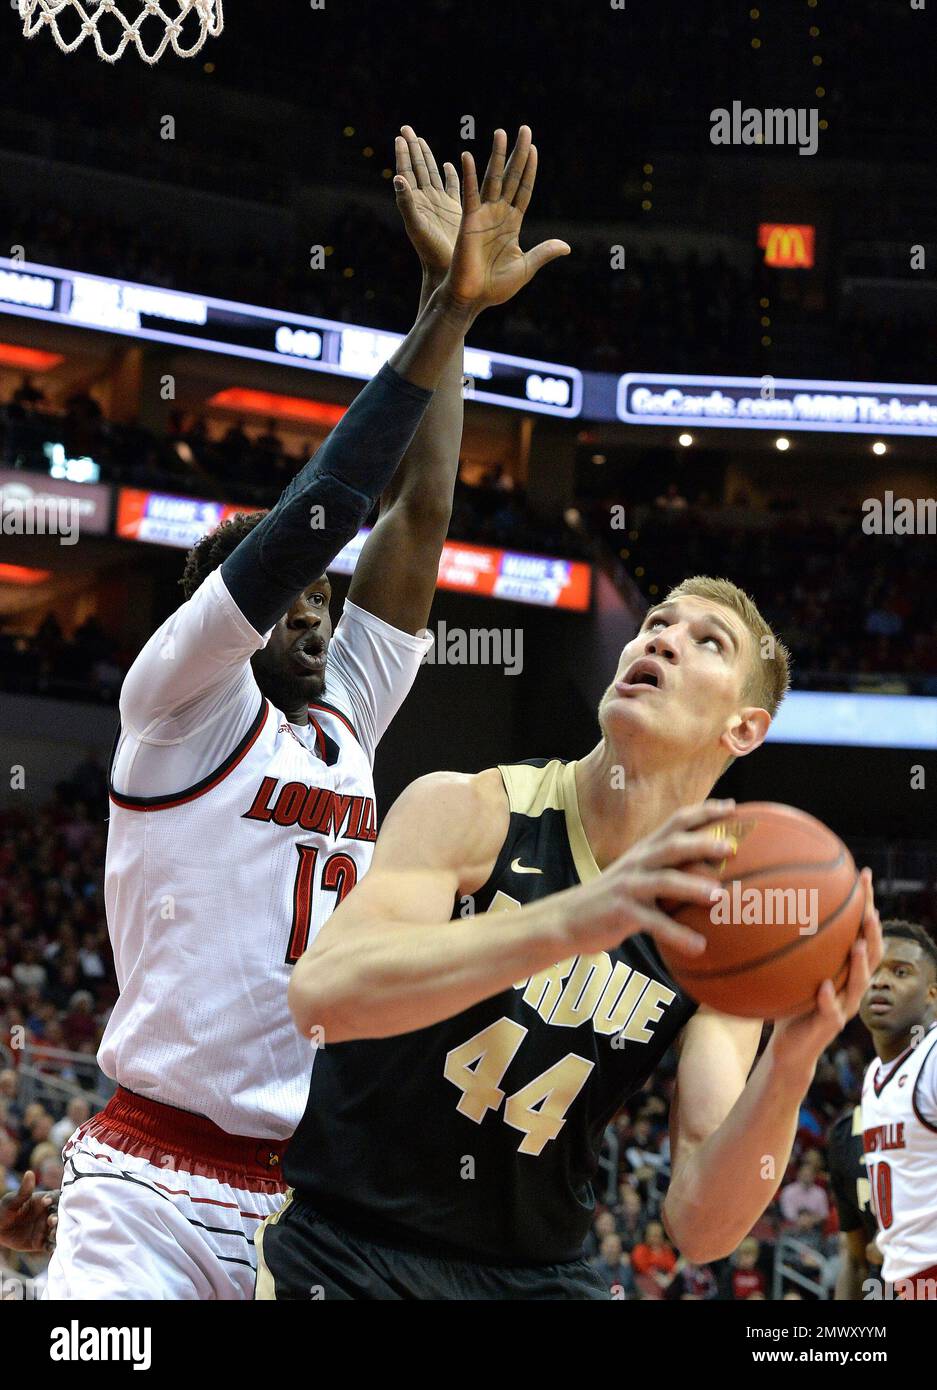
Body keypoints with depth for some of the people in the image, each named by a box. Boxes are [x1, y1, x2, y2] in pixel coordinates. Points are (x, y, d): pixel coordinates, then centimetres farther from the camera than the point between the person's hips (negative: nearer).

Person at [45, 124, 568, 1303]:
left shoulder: (345, 721, 16)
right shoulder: (179, 702, -2)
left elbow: (416, 520, 11)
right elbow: (318, 511, -13)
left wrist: (459, 320, 6)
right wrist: (443, 313, -13)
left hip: (316, 1198, 7)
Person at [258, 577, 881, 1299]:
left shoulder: (723, 935, -4)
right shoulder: (467, 811, -11)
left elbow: (702, 1225, -11)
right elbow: (321, 995, -29)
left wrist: (791, 1064, -29)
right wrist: (570, 922, -40)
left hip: (534, 1274, 3)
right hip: (339, 1256, -2)